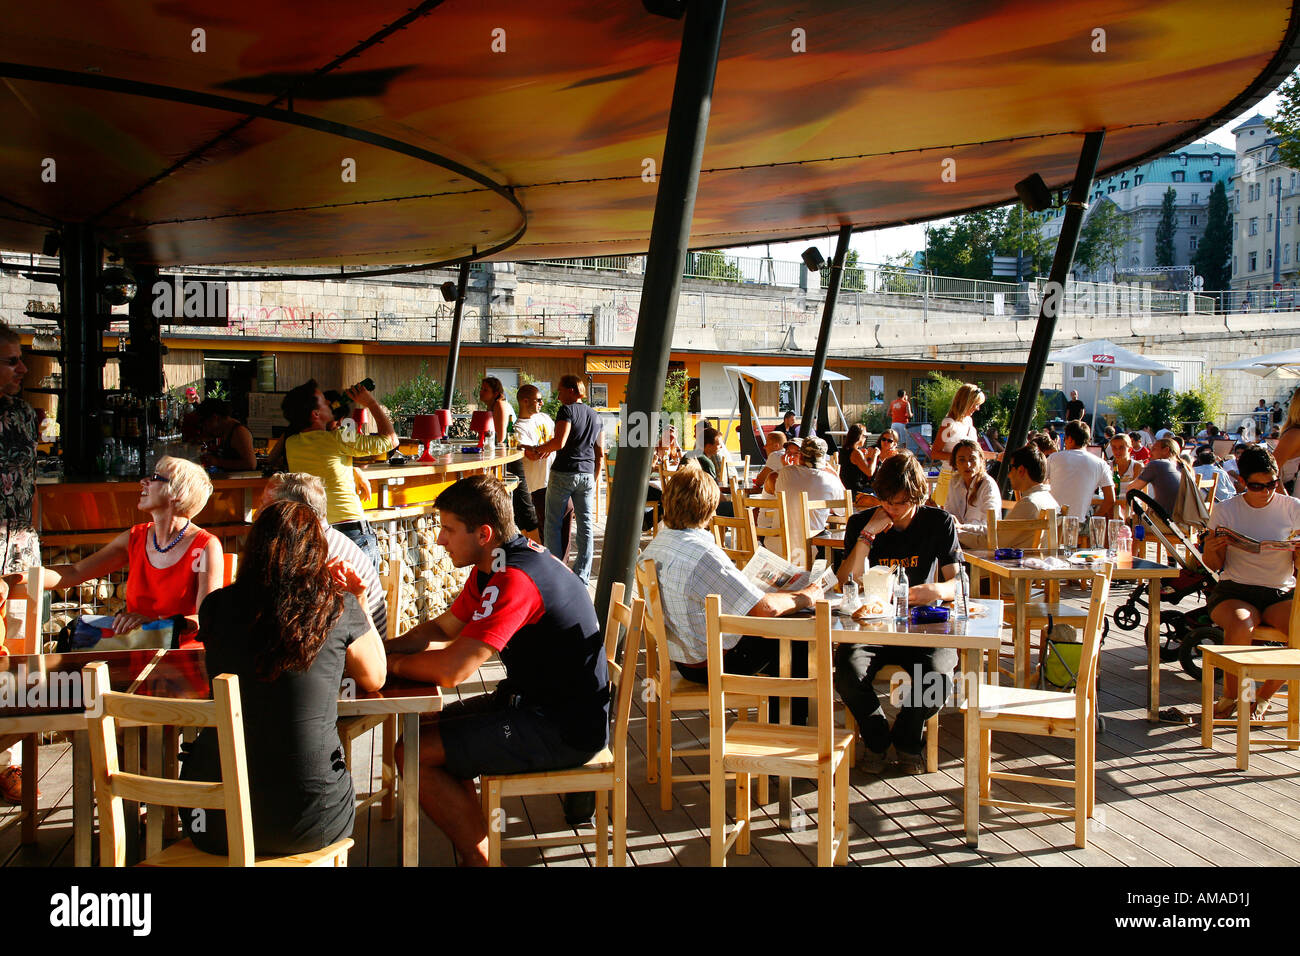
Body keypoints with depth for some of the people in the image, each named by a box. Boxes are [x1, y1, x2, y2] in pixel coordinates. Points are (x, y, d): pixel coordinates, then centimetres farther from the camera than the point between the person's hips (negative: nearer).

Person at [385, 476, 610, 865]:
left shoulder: (514, 580, -26)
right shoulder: (494, 565, 6)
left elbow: (452, 670, -29)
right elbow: (443, 628, 16)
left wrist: (393, 663, -10)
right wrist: (382, 647, 0)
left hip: (565, 730, -10)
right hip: (536, 701, 10)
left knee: (415, 755, -12)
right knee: (427, 727, 16)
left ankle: (479, 858, 7)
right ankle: (477, 843, 24)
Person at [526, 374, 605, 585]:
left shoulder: (567, 411, -6)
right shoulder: (596, 417, 15)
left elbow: (559, 442, -19)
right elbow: (600, 454, 16)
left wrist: (539, 450, -4)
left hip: (563, 473, -6)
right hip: (587, 474, 6)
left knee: (553, 523, 5)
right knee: (586, 524, 5)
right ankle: (582, 575, 6)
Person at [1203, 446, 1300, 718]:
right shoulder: (1225, 510, 5)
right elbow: (1215, 565, 6)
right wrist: (1210, 549, -17)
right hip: (1235, 591, -2)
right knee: (1241, 626, -35)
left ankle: (1263, 696, -5)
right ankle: (1230, 695, -9)